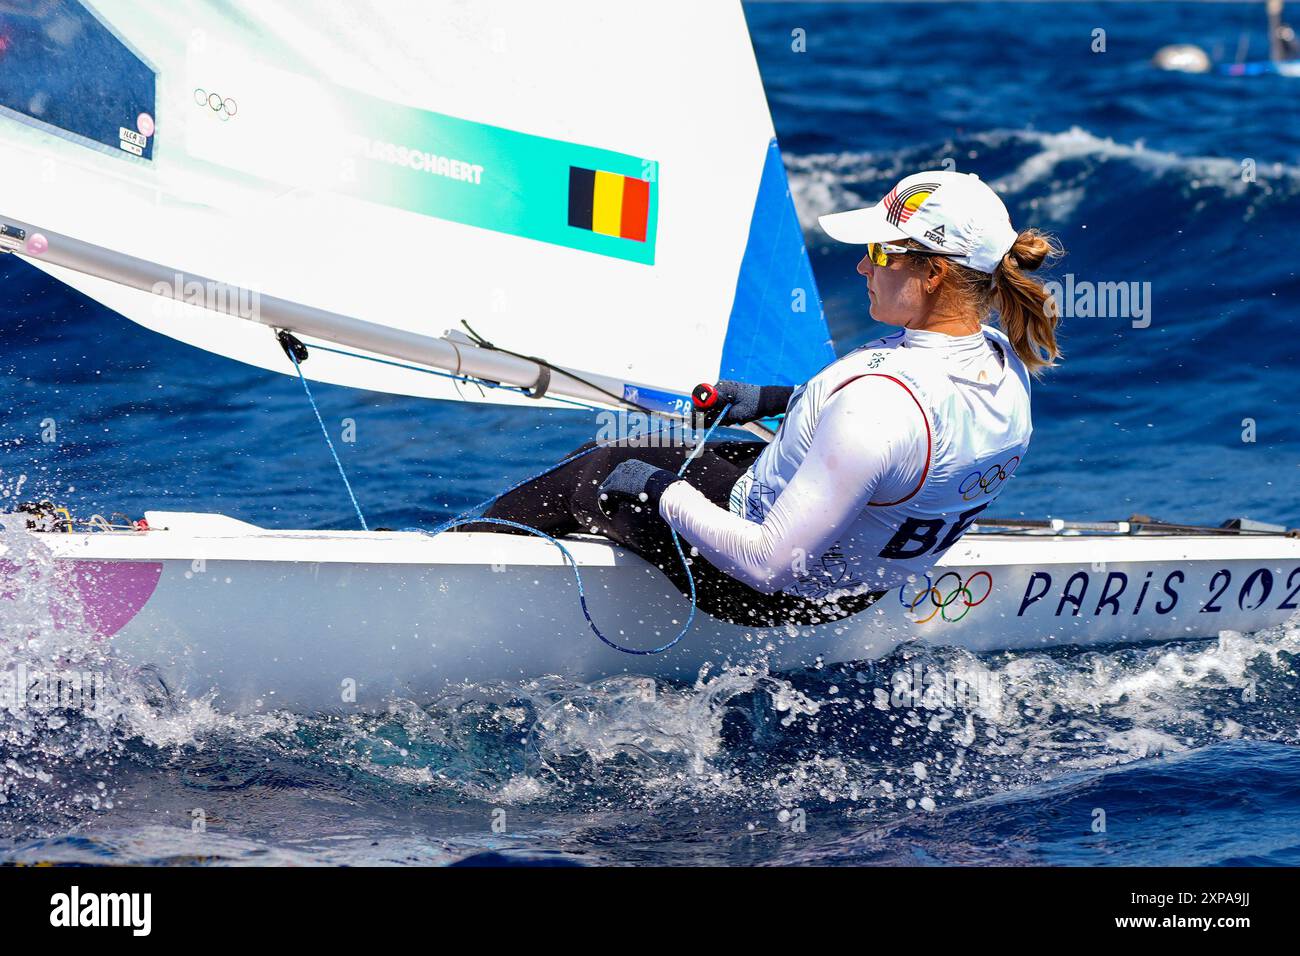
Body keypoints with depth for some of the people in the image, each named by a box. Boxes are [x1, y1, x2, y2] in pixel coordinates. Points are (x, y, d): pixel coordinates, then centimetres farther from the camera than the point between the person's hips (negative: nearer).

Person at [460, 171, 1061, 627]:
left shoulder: (882, 403, -39)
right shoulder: (1007, 366, -13)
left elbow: (770, 563, -36)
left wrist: (662, 490, -21)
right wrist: (776, 400, 16)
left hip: (773, 595, -8)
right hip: (864, 584, 8)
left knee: (583, 478, 10)